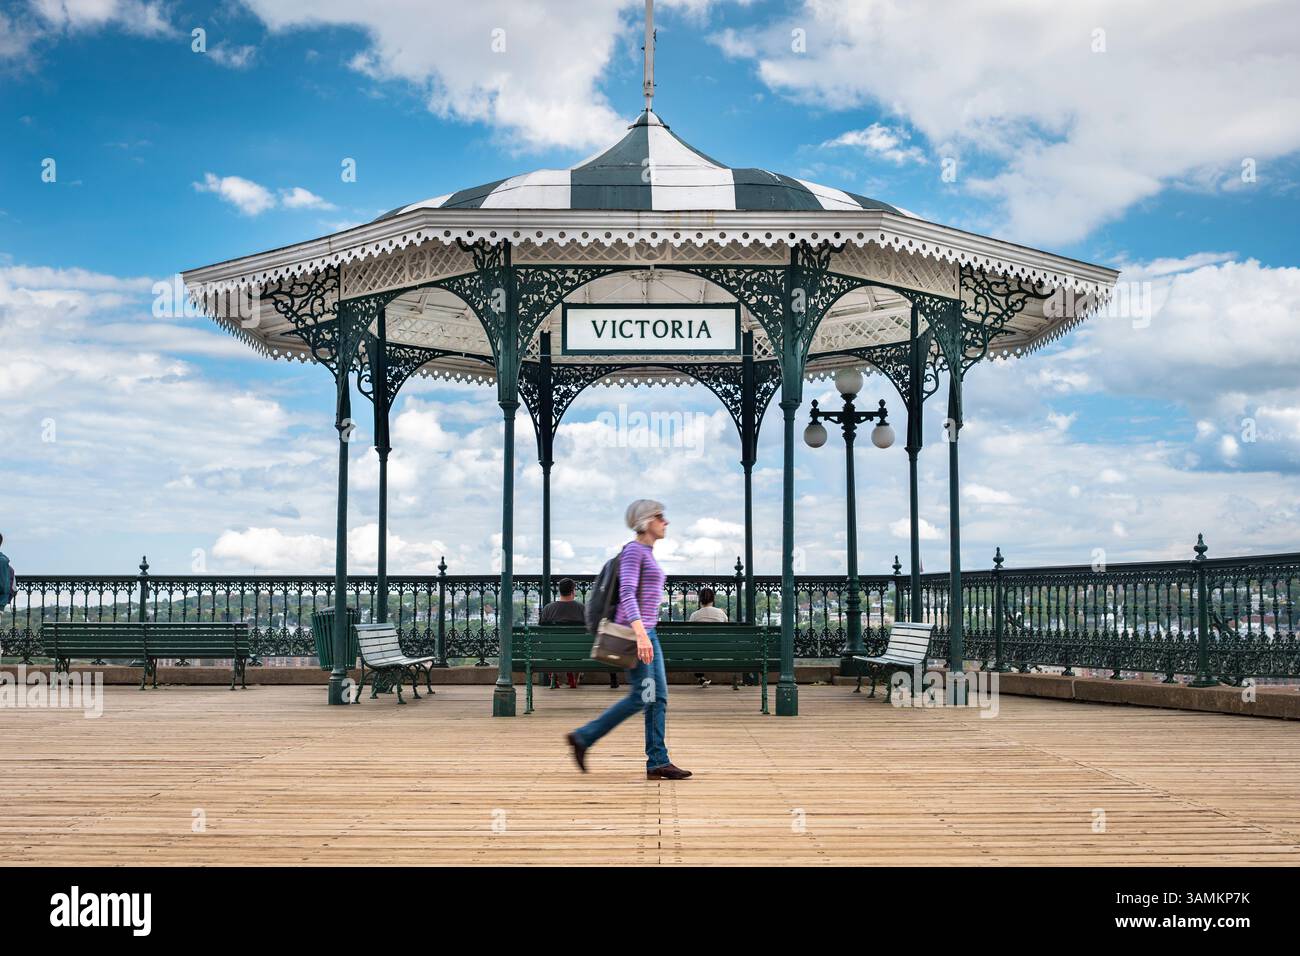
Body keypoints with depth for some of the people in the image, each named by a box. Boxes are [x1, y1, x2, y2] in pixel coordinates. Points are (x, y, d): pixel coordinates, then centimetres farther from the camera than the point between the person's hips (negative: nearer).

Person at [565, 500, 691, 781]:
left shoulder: (648, 554, 18)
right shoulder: (633, 550, -10)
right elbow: (627, 594, -21)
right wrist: (640, 634, -31)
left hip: (646, 632, 9)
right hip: (633, 631, -9)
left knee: (658, 698, 3)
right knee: (641, 697, -8)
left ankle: (657, 762, 3)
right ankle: (583, 737, 0)